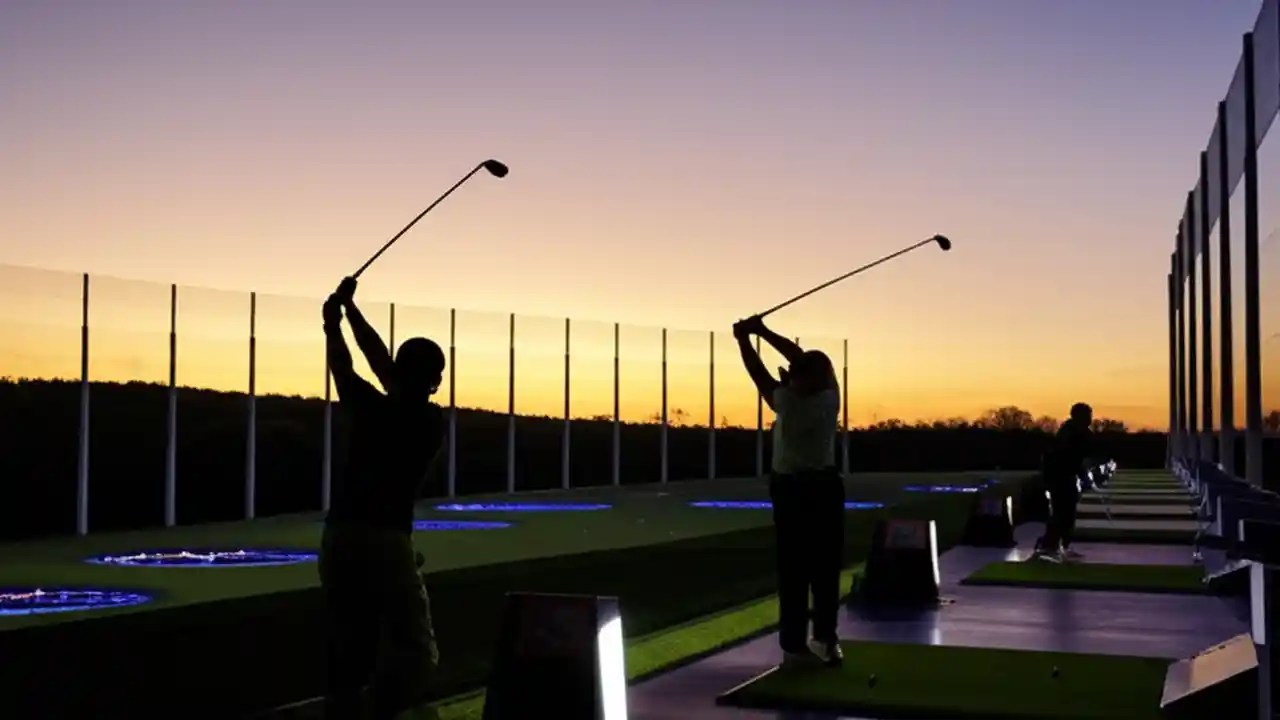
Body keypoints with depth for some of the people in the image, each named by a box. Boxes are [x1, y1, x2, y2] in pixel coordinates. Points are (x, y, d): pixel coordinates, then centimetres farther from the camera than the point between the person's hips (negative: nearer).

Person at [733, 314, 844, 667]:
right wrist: (764, 331, -1)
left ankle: (795, 645, 4)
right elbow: (805, 360, -4)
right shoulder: (829, 400, -12)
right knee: (826, 568, 7)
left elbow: (759, 373, -7)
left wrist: (744, 338, 7)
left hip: (790, 490, -1)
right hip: (825, 488, 1)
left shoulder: (788, 403, -18)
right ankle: (825, 639, 6)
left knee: (793, 570, 1)